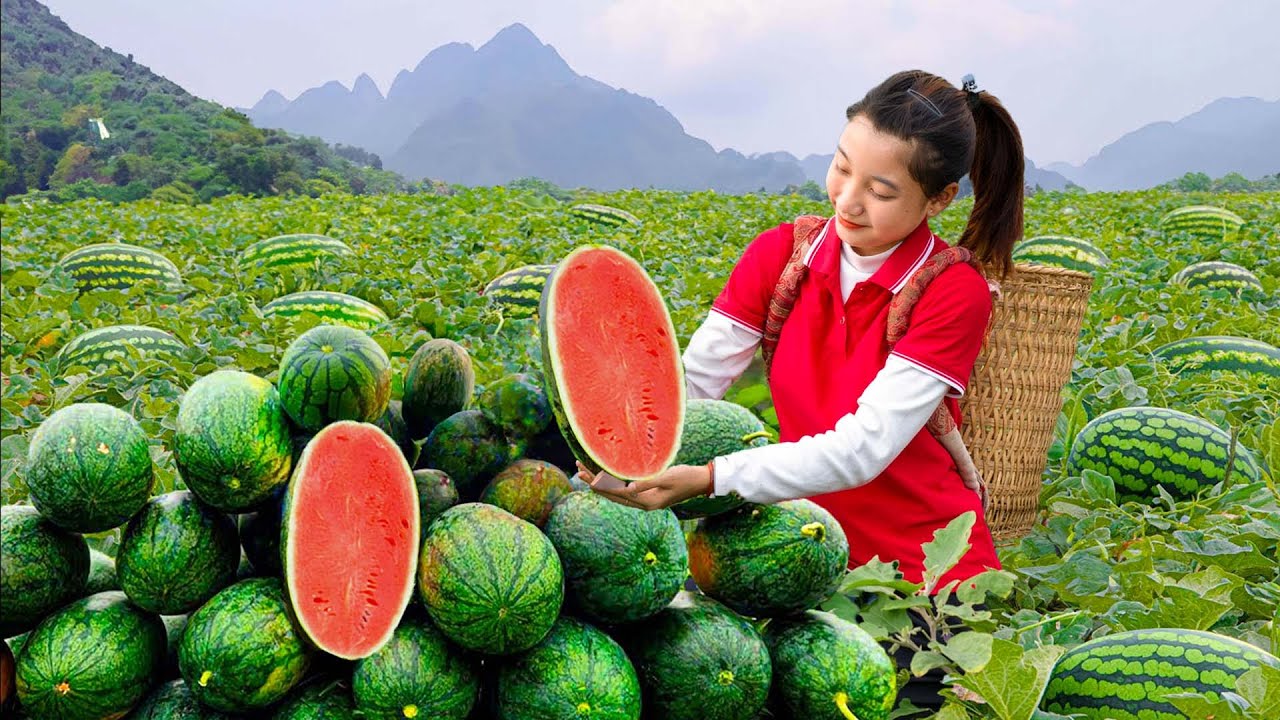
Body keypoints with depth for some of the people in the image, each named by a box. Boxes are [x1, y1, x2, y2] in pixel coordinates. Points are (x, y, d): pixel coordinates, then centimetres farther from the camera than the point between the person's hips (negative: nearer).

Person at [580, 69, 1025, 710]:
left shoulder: (954, 292, -16)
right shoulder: (779, 256, -4)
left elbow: (861, 448, -25)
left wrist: (708, 479, -36)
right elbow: (690, 381, -10)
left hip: (923, 569, -2)